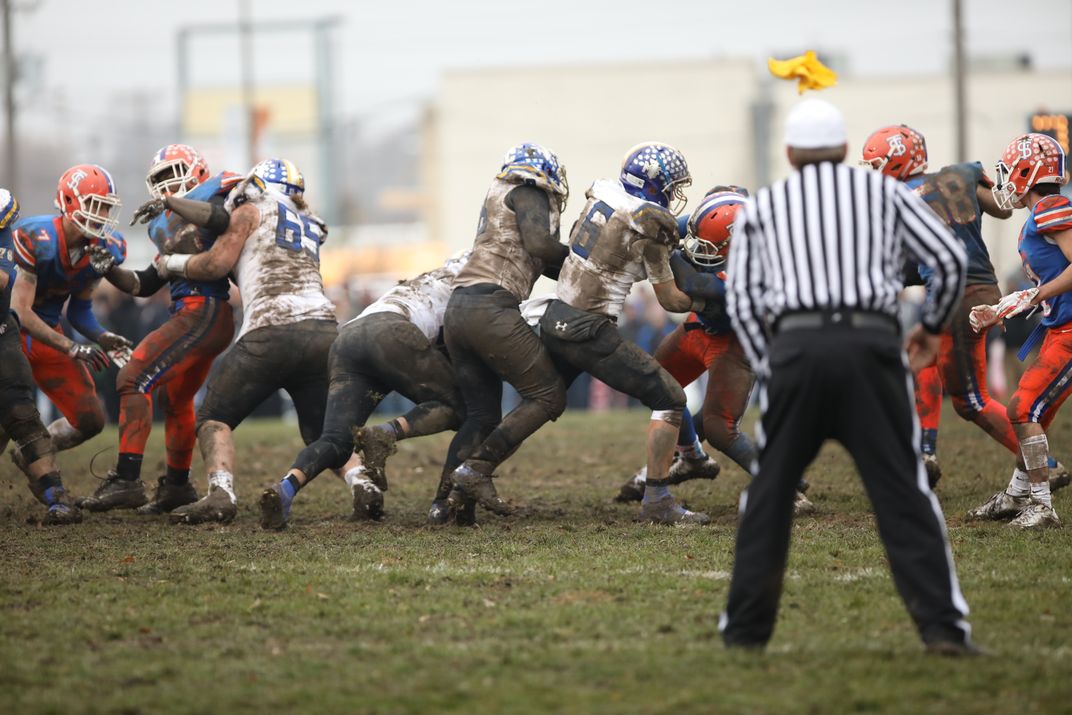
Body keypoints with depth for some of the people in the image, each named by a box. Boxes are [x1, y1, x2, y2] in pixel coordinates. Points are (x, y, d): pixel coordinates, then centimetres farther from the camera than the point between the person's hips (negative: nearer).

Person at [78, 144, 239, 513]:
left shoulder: (211, 194, 0)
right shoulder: (168, 224, 25)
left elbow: (223, 219, -25)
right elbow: (145, 285, 24)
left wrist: (172, 204, -21)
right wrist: (111, 270, 9)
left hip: (203, 312, -10)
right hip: (211, 319, 10)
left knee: (134, 380, -15)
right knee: (176, 399, 25)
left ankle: (126, 480, -20)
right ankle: (177, 486, 40)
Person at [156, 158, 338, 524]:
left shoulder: (251, 212, 12)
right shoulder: (310, 227, 30)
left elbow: (217, 264, 4)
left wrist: (173, 264, 21)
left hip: (272, 332, -5)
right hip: (323, 329, 5)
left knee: (214, 418, 7)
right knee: (323, 433, 16)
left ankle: (221, 493, -18)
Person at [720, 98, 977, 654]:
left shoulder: (762, 206, 20)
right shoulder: (885, 191, 19)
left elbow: (740, 297, 11)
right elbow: (951, 260, 11)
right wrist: (933, 326, 26)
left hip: (795, 344, 1)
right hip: (872, 344, 0)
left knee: (769, 493, 11)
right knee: (903, 492, -1)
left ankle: (744, 629, 13)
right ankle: (943, 627, -10)